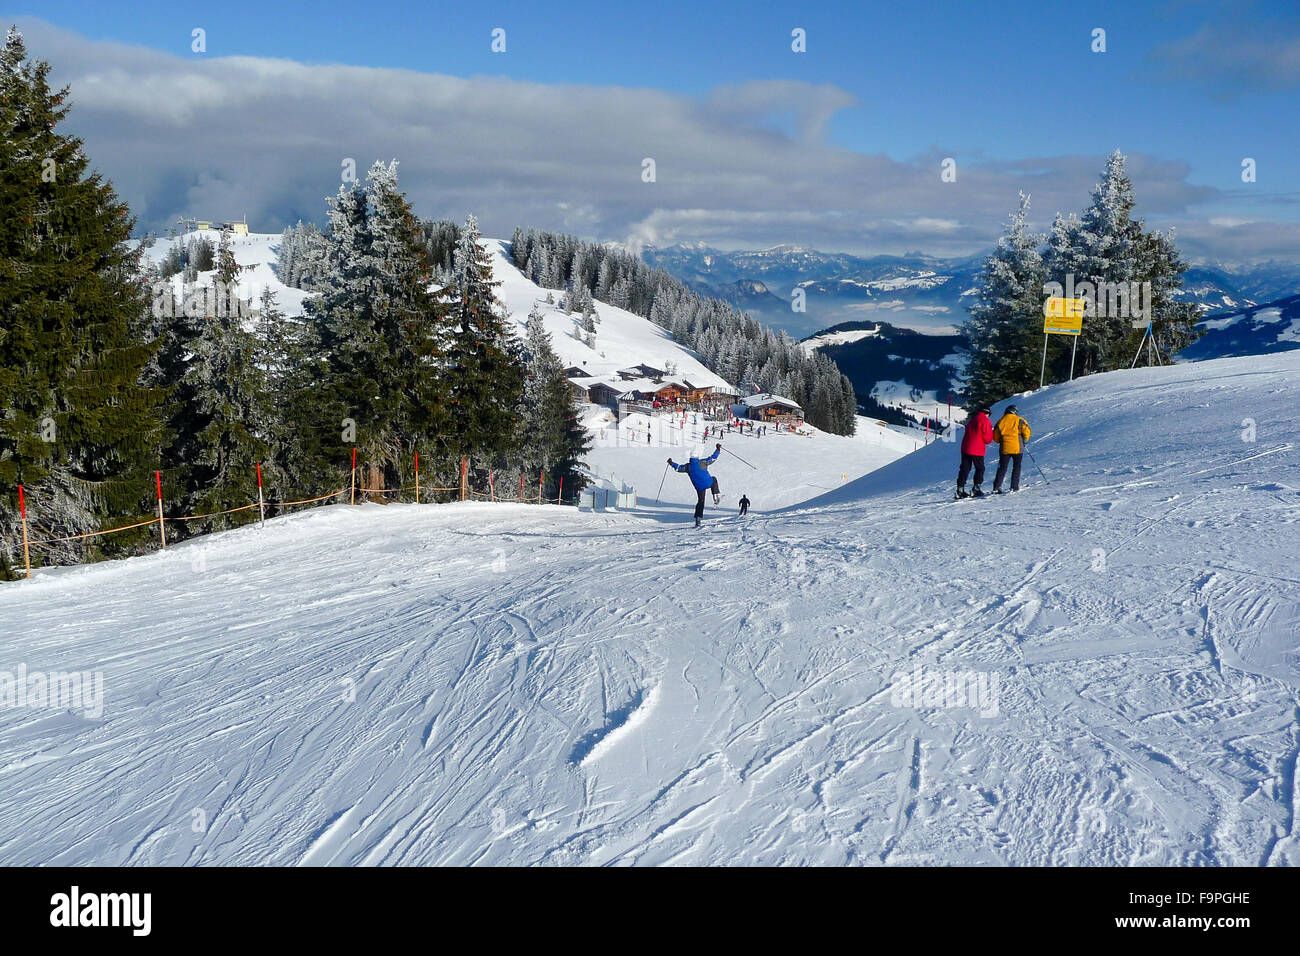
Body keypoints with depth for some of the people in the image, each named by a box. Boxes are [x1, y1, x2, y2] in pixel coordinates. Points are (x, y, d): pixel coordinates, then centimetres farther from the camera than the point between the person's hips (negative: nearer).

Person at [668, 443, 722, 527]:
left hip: (699, 488, 2)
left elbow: (678, 468, 10)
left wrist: (671, 463, 27)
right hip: (709, 483, -2)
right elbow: (712, 458, -1)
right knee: (714, 479, 32)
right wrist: (718, 449, 10)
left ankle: (697, 520, 4)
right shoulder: (702, 462, -8)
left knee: (700, 502, 12)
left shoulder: (688, 466, -3)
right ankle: (715, 496, 19)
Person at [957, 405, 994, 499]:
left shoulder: (971, 419, 13)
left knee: (964, 469, 6)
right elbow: (987, 439, -11)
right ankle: (976, 489, 5)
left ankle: (960, 490, 2)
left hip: (965, 448, 6)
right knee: (980, 469, 9)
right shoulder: (985, 421, -9)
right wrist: (991, 431, 9)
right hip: (977, 450, -6)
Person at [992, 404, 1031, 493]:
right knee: (1016, 467, 12)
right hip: (1017, 448, -2)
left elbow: (995, 436, 7)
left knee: (1002, 468, 7)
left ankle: (996, 487, -5)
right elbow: (1027, 431, -7)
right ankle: (1014, 487, 5)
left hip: (1004, 448, 2)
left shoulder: (1000, 421, 7)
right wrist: (1024, 440, 11)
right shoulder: (1019, 420, 0)